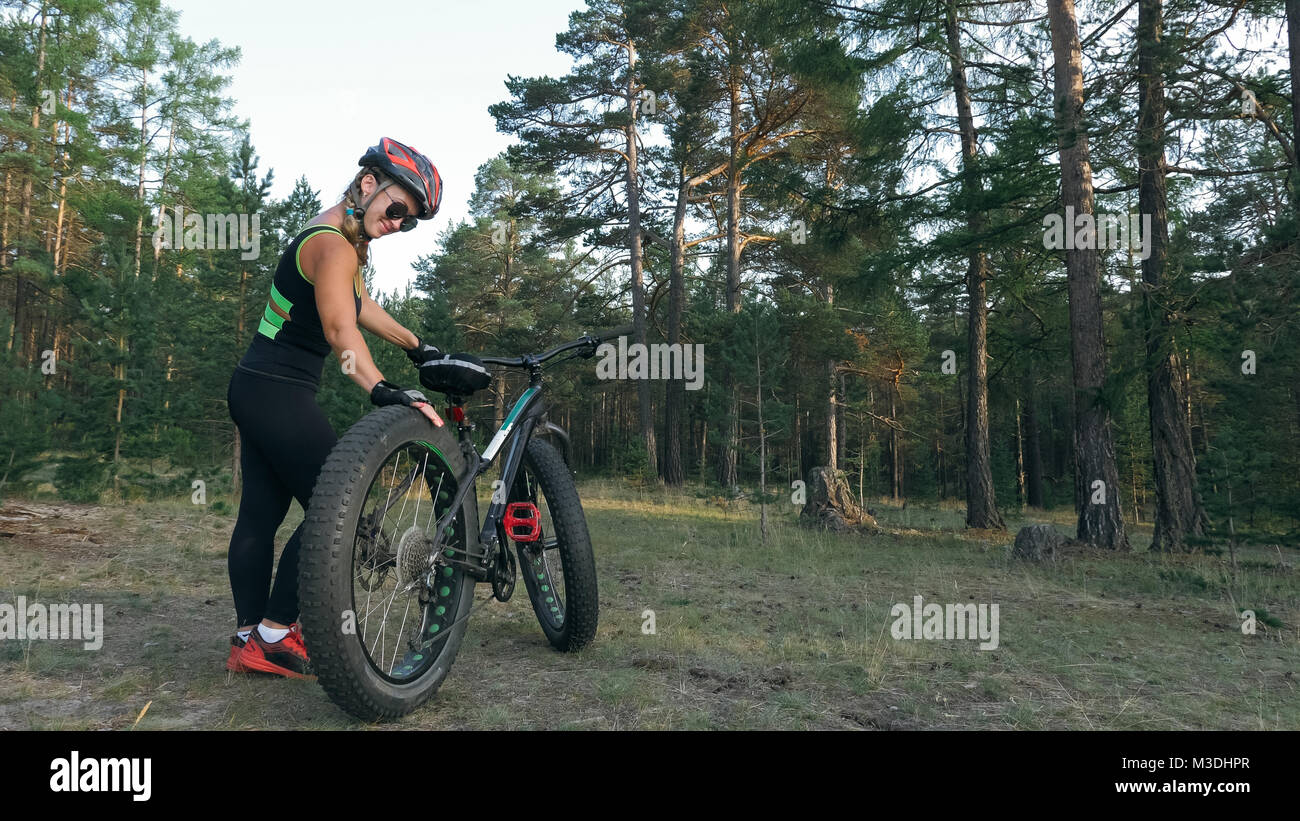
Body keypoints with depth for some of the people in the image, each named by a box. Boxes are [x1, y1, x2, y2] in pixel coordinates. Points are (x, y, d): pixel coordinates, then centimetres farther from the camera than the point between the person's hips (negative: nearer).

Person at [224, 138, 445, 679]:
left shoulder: (340, 234, 13)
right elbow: (341, 329, -34)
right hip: (279, 394, -11)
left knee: (261, 514, 10)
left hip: (258, 390, 11)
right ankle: (275, 635, -1)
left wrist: (415, 346, 27)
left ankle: (248, 640, 18)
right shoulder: (334, 246, -18)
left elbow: (359, 305, 23)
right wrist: (383, 391, -47)